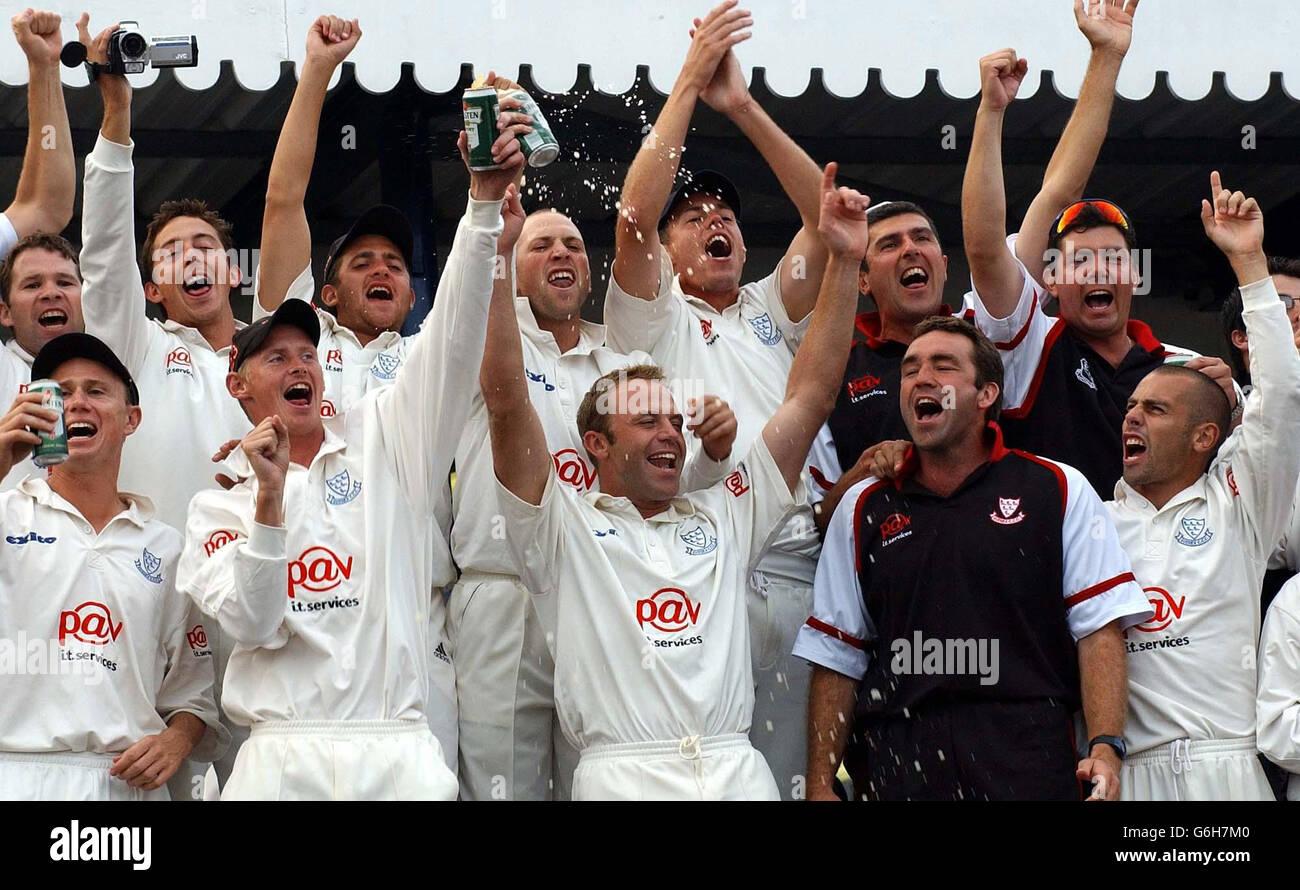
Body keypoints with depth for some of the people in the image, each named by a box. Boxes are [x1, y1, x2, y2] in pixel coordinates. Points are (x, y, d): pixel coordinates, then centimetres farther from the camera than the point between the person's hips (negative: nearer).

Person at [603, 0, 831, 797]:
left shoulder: (772, 312, 24)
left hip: (790, 555, 4)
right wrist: (689, 85, -3)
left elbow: (826, 219, 10)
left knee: (789, 763, 0)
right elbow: (633, 215, -4)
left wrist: (743, 107, 3)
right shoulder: (654, 315, 13)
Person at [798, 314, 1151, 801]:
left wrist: (1104, 747, -12)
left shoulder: (1059, 491, 8)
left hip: (1027, 766, -2)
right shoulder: (861, 510, 14)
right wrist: (820, 784, 5)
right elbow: (835, 659, 13)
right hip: (897, 772, 2)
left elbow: (1099, 629, 1)